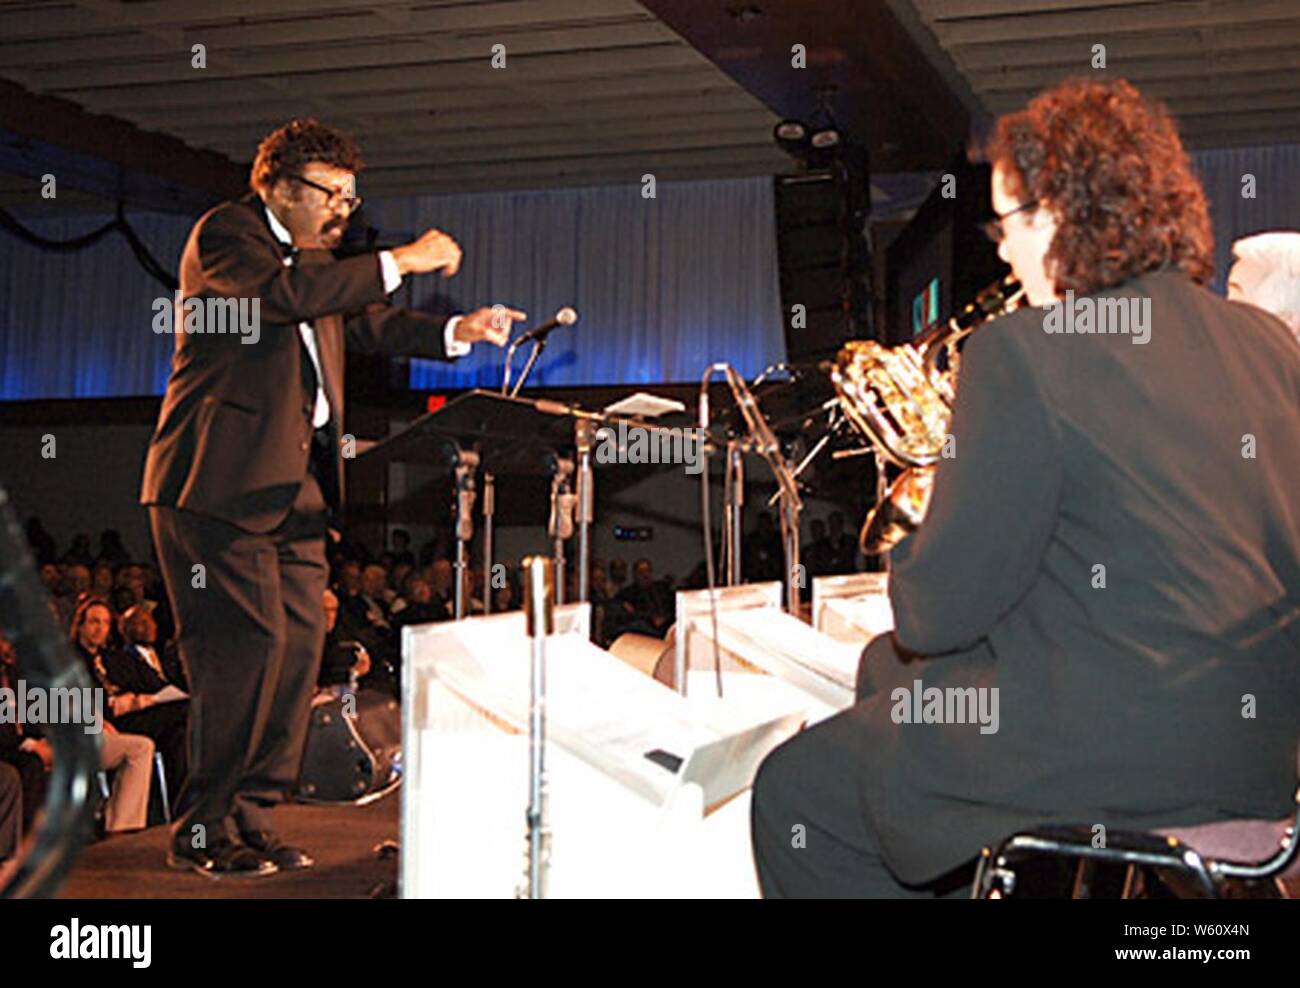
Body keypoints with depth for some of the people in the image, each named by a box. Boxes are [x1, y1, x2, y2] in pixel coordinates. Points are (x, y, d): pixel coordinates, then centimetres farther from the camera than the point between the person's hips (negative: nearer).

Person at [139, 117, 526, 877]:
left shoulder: (318, 257, 22)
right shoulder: (225, 233, -4)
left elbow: (372, 324, 18)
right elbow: (284, 293, -22)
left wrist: (458, 331, 1)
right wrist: (400, 262, -21)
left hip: (296, 485, 9)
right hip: (223, 480, -8)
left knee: (300, 645, 4)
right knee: (247, 645, -11)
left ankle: (253, 819, 12)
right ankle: (202, 834, -1)